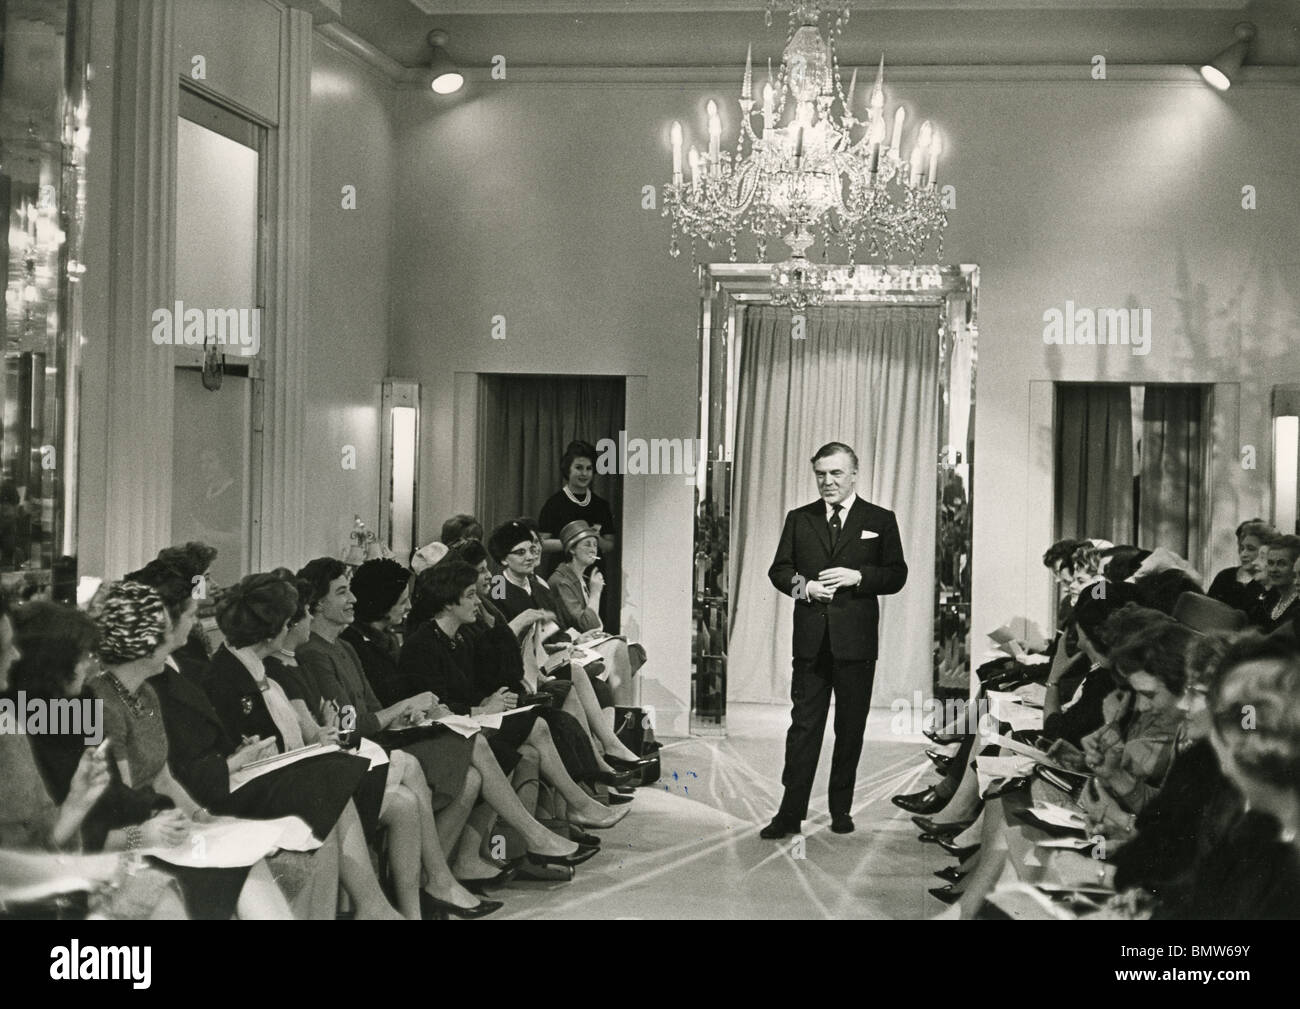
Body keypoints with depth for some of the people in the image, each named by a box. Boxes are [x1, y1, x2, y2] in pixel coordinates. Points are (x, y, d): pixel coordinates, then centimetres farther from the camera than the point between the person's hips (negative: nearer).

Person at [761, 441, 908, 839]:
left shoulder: (880, 521, 6)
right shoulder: (799, 519, 11)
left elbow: (897, 576, 2)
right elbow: (779, 570, 10)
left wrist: (857, 576, -14)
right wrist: (804, 586, -10)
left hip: (856, 641, -1)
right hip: (810, 641, 1)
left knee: (851, 729, 7)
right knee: (803, 726, -1)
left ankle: (841, 810, 19)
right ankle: (790, 813, 0)